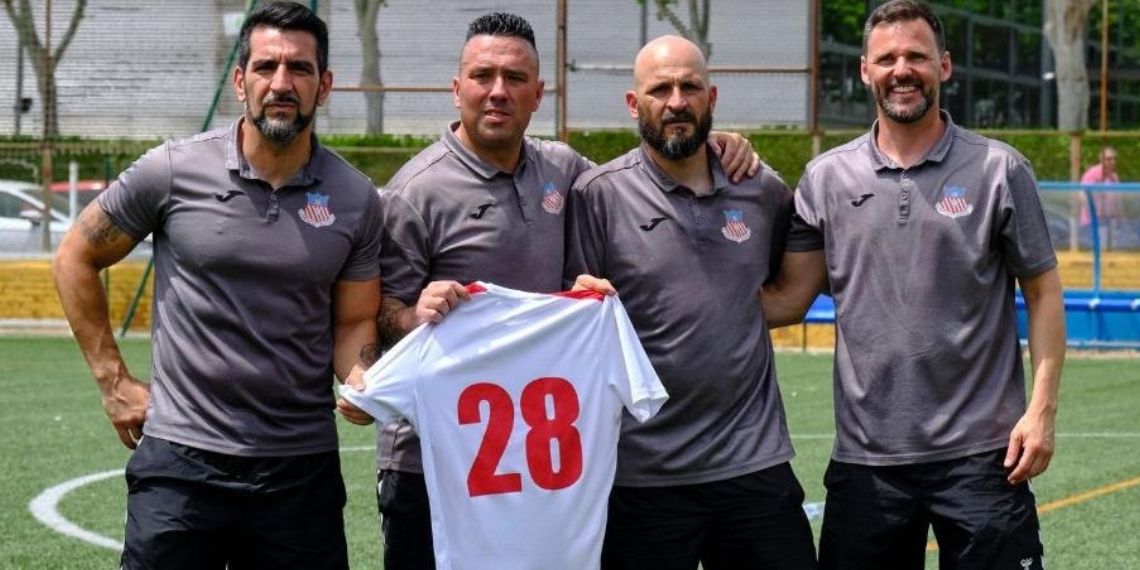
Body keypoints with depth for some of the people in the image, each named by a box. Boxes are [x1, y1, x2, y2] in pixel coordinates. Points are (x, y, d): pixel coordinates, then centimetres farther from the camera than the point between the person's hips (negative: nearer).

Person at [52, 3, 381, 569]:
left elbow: (354, 321, 9)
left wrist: (361, 378, -13)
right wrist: (113, 379, 4)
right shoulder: (172, 170, -4)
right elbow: (76, 258, 7)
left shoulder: (356, 199, 2)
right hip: (181, 460, -2)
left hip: (302, 470, 2)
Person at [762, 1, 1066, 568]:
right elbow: (788, 299, 8)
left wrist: (1042, 408, -6)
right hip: (865, 456, 2)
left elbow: (1042, 292, 3)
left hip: (980, 453, -2)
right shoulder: (826, 177, 6)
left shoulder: (999, 170, 0)